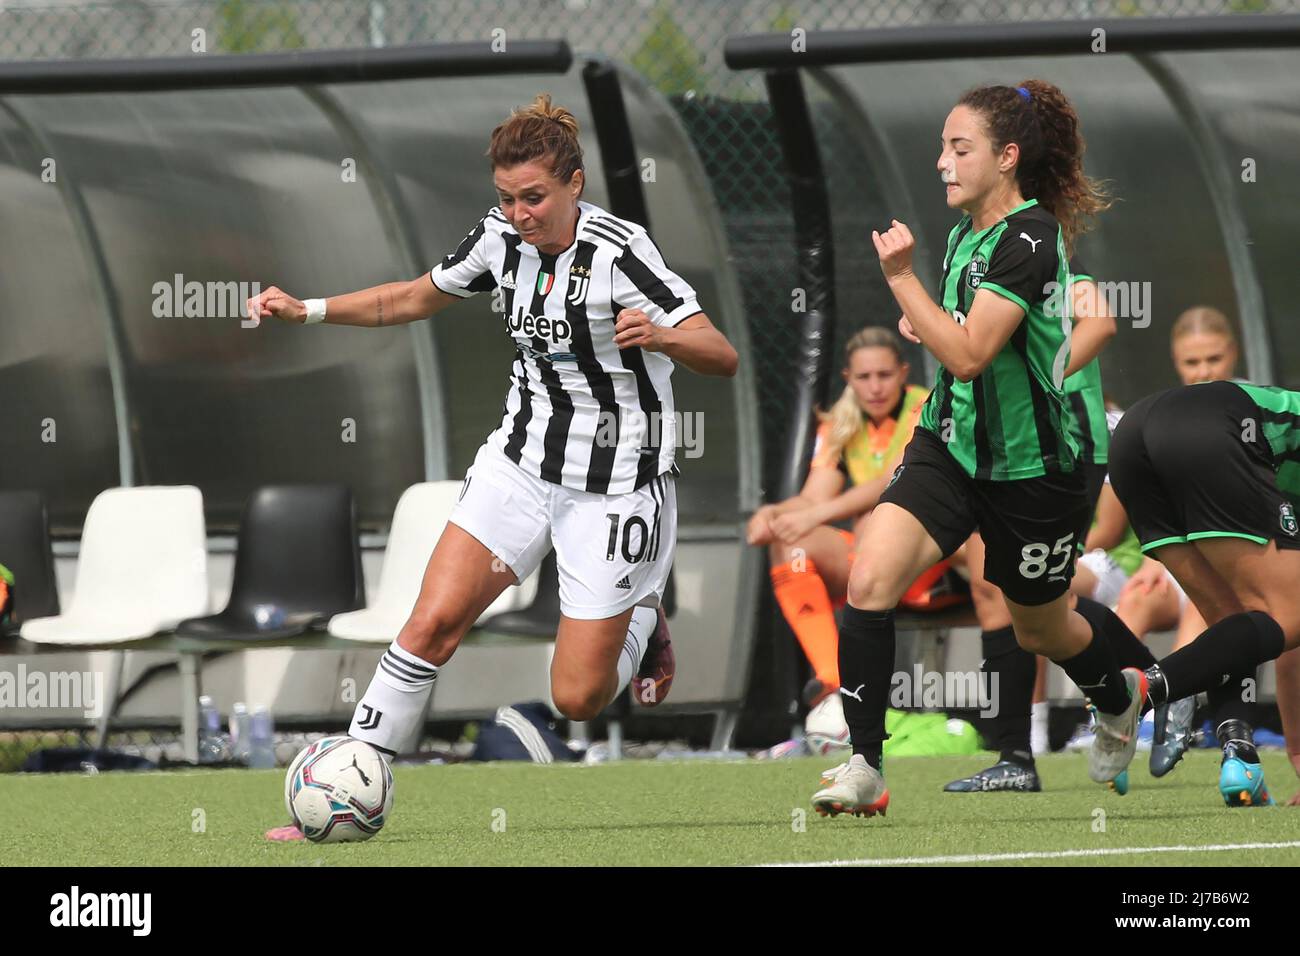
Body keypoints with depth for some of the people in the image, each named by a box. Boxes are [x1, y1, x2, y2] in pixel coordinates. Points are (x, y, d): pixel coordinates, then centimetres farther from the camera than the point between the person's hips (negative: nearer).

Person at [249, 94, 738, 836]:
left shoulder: (619, 252, -20)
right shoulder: (502, 238, -2)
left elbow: (723, 358, -23)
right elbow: (415, 300, 17)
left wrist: (661, 335, -44)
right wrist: (306, 310, 7)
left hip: (615, 487, -5)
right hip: (522, 460, 5)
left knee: (577, 700, -4)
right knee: (433, 622, -12)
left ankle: (643, 622, 29)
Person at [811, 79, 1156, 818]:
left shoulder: (1029, 238, -22)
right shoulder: (967, 232, 4)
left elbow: (969, 355, -29)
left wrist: (902, 278, -26)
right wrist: (925, 324, 6)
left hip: (1030, 468, -6)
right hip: (951, 444, 6)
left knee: (1041, 629, 16)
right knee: (870, 581, -18)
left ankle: (1121, 696, 52)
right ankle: (864, 771, -14)